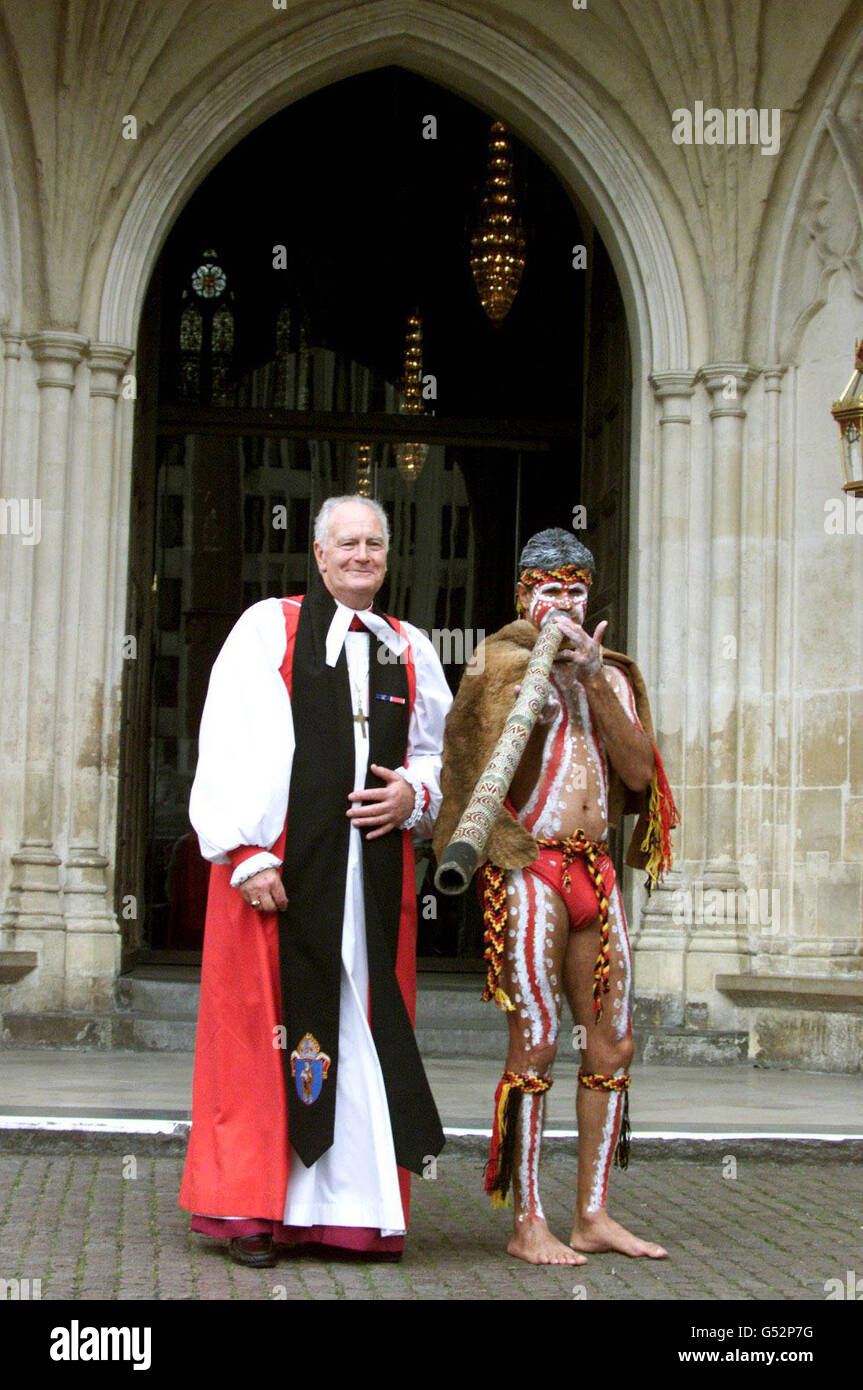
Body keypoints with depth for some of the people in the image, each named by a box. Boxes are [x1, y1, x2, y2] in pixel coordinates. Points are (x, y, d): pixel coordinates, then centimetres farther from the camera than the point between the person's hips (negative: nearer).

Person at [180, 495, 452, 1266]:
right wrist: (247, 853, -13)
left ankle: (353, 1207, 9)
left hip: (374, 869, 4)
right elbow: (229, 748, -4)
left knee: (366, 1027, 3)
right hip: (278, 867, -4)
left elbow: (438, 752, 20)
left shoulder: (410, 650, 15)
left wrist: (414, 795, -2)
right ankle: (255, 1208, 5)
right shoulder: (268, 628, 4)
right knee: (266, 1028, -3)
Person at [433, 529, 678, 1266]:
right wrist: (543, 664, -16)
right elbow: (496, 768, -13)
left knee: (612, 1046, 6)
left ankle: (593, 1216, 14)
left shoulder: (609, 675, 16)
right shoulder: (503, 663, 1)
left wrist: (595, 684, -8)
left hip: (595, 869, 6)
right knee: (535, 1045, -8)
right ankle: (527, 1224, -2)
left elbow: (639, 771, 2)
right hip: (530, 867, -6)